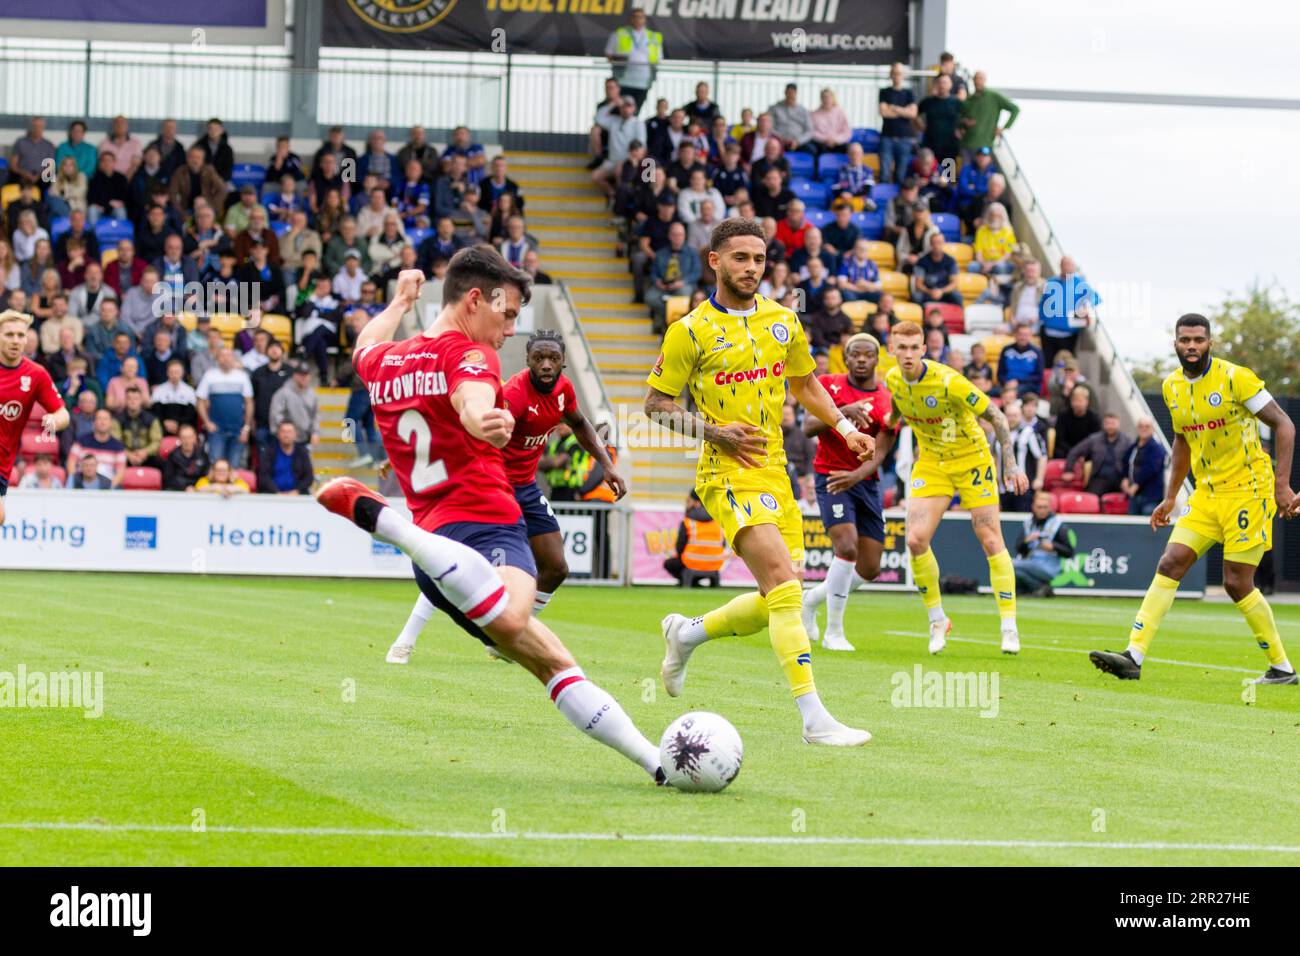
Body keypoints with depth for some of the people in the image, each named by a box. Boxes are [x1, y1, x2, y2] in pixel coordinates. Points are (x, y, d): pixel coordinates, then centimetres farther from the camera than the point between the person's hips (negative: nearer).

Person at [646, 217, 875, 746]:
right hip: (729, 476, -7)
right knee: (786, 589, -20)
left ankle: (688, 633, 35)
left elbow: (804, 383, 25)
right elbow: (655, 404, -1)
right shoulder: (691, 331, -7)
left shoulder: (782, 320, 10)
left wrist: (844, 427, 9)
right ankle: (814, 719, -23)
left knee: (777, 604, 9)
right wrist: (713, 431, -15)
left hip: (775, 471, 7)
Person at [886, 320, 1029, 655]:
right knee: (916, 540, -12)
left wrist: (1010, 464, -24)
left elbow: (996, 416, -19)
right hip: (931, 462, 4)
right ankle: (937, 620, 5)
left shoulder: (947, 380, -25)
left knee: (991, 541, -7)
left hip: (971, 458, -4)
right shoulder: (892, 380, -8)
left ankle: (1009, 627, 1)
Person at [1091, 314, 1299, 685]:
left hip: (1248, 489, -6)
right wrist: (1170, 498, 19)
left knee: (1237, 583, -6)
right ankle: (1133, 657, -10)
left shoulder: (1235, 378, -14)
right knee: (1169, 566, -6)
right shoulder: (1172, 386, 6)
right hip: (1207, 493, 6)